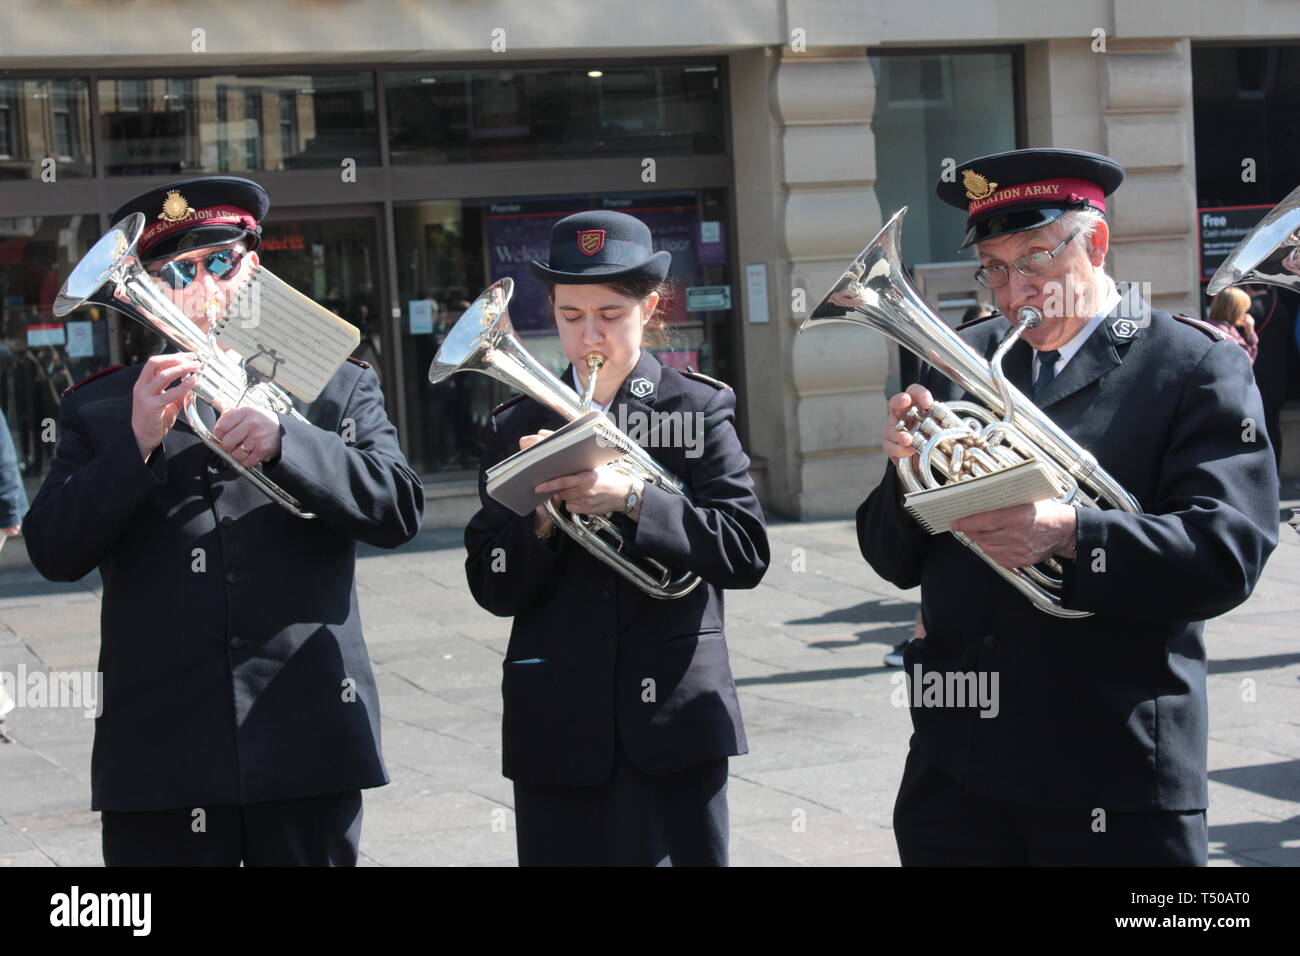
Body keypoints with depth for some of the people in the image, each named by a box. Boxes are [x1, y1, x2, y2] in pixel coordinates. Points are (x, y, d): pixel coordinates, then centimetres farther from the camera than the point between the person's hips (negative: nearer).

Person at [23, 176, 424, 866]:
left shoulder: (340, 390, 9)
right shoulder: (97, 409, 10)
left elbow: (399, 510, -4)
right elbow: (53, 554, 0)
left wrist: (283, 441, -17)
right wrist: (138, 444, -13)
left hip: (305, 743, 0)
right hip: (157, 754, 0)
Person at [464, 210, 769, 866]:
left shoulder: (698, 408, 2)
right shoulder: (516, 427, 8)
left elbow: (745, 552, -9)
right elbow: (492, 590, 4)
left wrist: (630, 499, -20)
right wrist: (540, 517, -14)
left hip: (673, 714, -2)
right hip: (558, 730, 2)